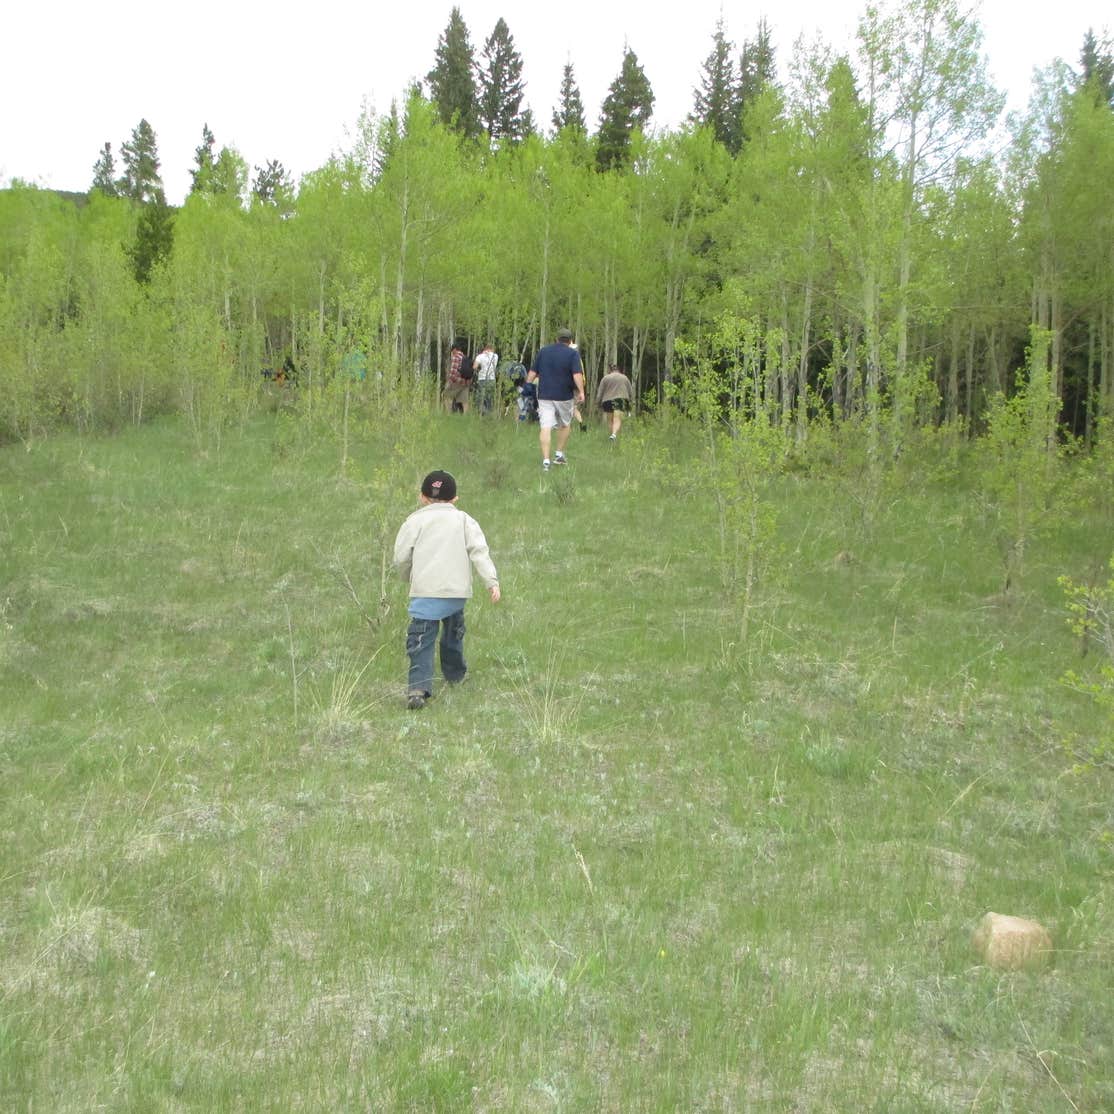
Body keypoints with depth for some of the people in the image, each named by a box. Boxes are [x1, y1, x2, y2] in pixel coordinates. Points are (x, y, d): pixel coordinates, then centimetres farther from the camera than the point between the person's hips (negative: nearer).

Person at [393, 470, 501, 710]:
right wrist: (492, 581, -5)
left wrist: (409, 578, 23)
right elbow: (479, 552, 1)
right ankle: (455, 674, 42)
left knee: (421, 639, -7)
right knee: (453, 632, 26)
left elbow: (401, 557, 4)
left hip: (426, 591, -3)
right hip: (458, 591, 3)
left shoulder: (415, 521, 7)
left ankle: (418, 687, -23)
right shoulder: (464, 520, 14)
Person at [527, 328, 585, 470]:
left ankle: (546, 460, -13)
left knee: (545, 428, -5)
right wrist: (581, 391, -13)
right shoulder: (573, 353, -2)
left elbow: (532, 373, 10)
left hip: (544, 396, 2)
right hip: (564, 396, -2)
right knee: (565, 425, 19)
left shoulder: (543, 351, 10)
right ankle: (559, 454, 22)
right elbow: (577, 375, -15)